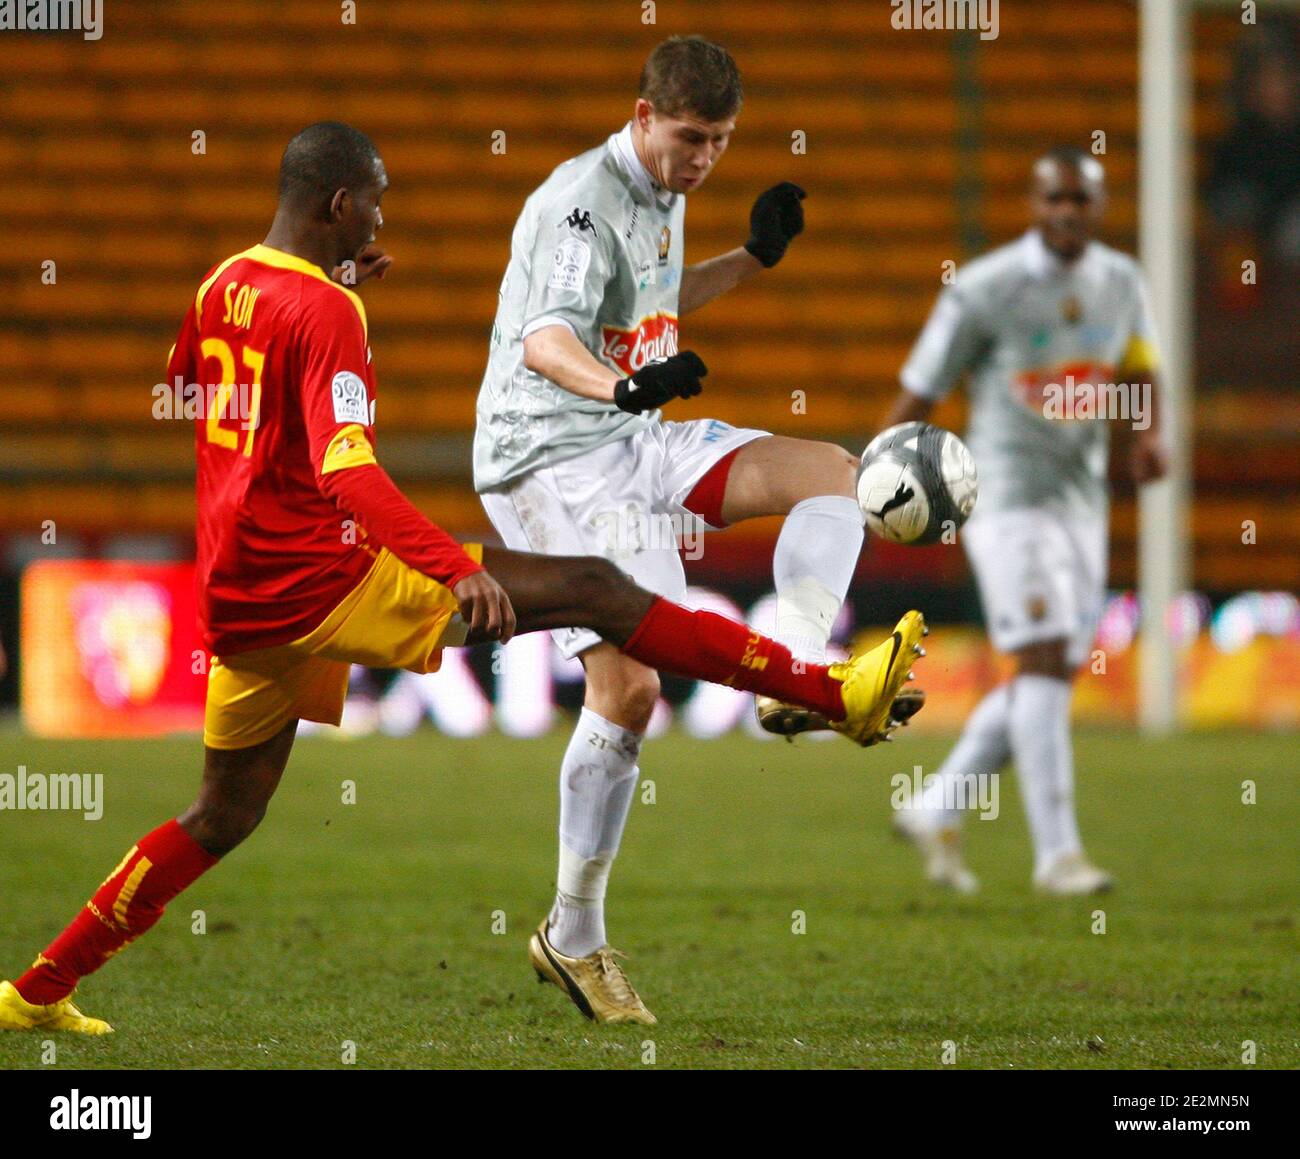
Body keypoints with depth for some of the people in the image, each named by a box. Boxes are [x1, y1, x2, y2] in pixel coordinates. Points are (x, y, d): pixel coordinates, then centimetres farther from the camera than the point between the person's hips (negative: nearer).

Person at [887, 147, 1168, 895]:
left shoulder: (1122, 283, 6)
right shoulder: (983, 290, -10)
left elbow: (1143, 374, 17)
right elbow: (920, 392, -4)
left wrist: (1152, 433, -5)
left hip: (1081, 498, 6)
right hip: (1008, 494, -6)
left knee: (1052, 678, 7)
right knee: (1044, 661, -16)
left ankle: (936, 813, 23)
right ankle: (1058, 852, -15)